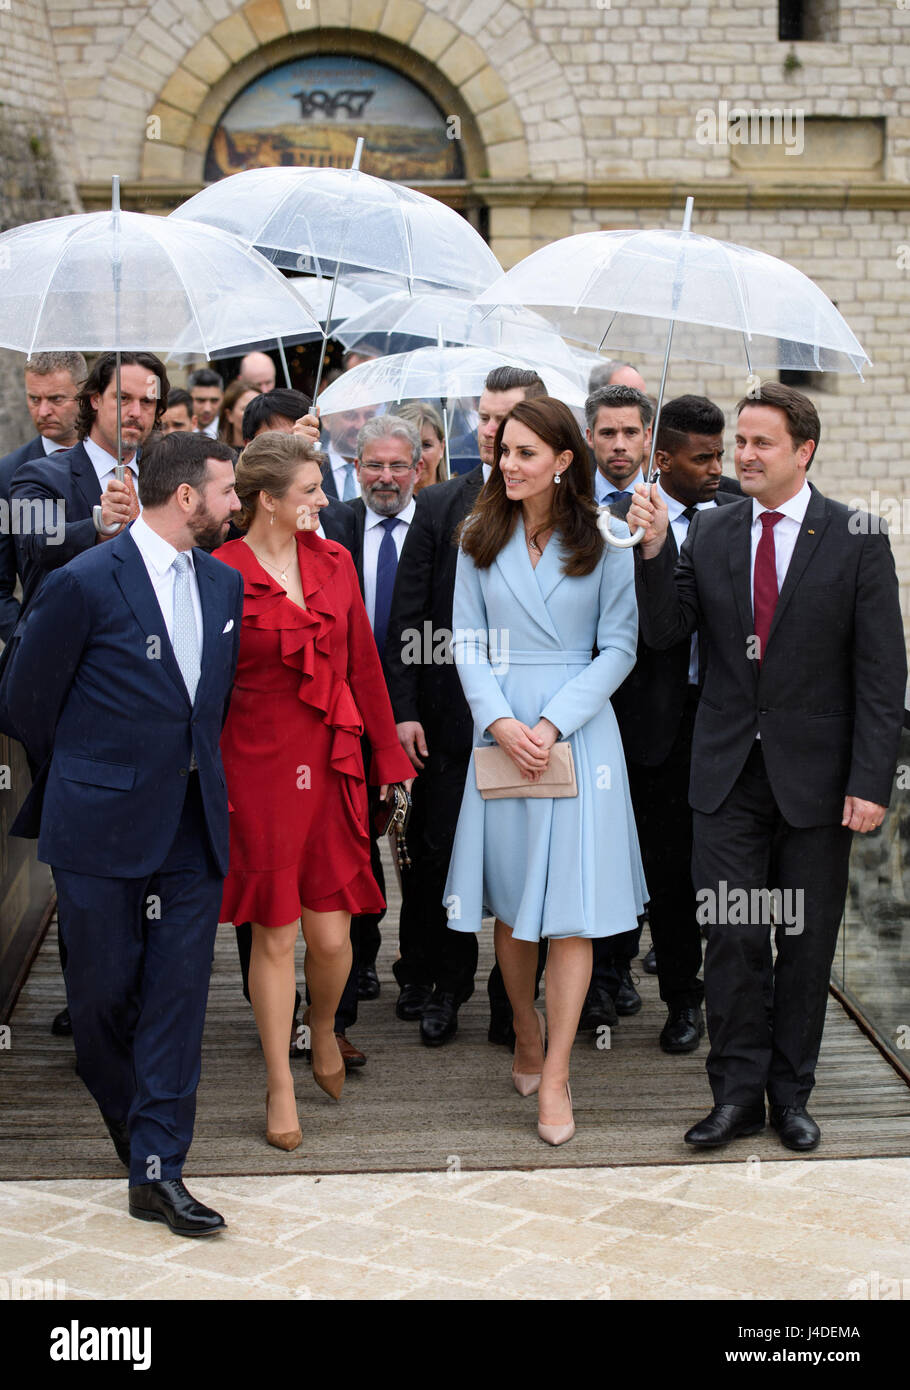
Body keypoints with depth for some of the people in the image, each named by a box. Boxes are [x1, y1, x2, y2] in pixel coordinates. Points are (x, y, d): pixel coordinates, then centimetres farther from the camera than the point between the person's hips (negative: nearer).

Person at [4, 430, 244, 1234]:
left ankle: (158, 1171, 4)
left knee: (179, 994, 1)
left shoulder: (225, 585, 8)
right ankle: (132, 1127, 32)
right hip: (102, 832, -4)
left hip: (193, 827, 5)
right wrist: (87, 776, 9)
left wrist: (193, 770, 13)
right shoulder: (86, 584, -11)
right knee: (103, 989, 6)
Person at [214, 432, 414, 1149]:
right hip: (258, 768, -3)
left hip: (332, 766, 4)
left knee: (332, 934, 3)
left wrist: (389, 755, 12)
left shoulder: (334, 561, 6)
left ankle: (324, 1030, 35)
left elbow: (364, 666, 12)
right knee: (275, 934, 4)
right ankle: (281, 1087, 19)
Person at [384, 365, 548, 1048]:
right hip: (449, 716, 2)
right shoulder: (439, 506, 4)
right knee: (438, 856, 8)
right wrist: (404, 709, -3)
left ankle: (513, 1002, 19)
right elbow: (407, 616, 3)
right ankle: (442, 984, 26)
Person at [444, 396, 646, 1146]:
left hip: (577, 731, -2)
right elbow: (467, 641, 5)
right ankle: (526, 1029, 32)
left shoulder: (604, 542, -2)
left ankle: (556, 1076, 2)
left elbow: (619, 647, -3)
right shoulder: (481, 539, 6)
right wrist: (501, 721, -10)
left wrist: (552, 724, -12)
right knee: (510, 901, 9)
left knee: (571, 907, -4)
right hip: (500, 728, 2)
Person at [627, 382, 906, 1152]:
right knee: (731, 938, 2)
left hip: (814, 777, -2)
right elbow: (667, 631, 0)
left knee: (806, 942, 10)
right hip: (729, 771, 2)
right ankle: (738, 1094, 14)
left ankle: (791, 1093, 23)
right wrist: (654, 549, -15)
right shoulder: (710, 532, 5)